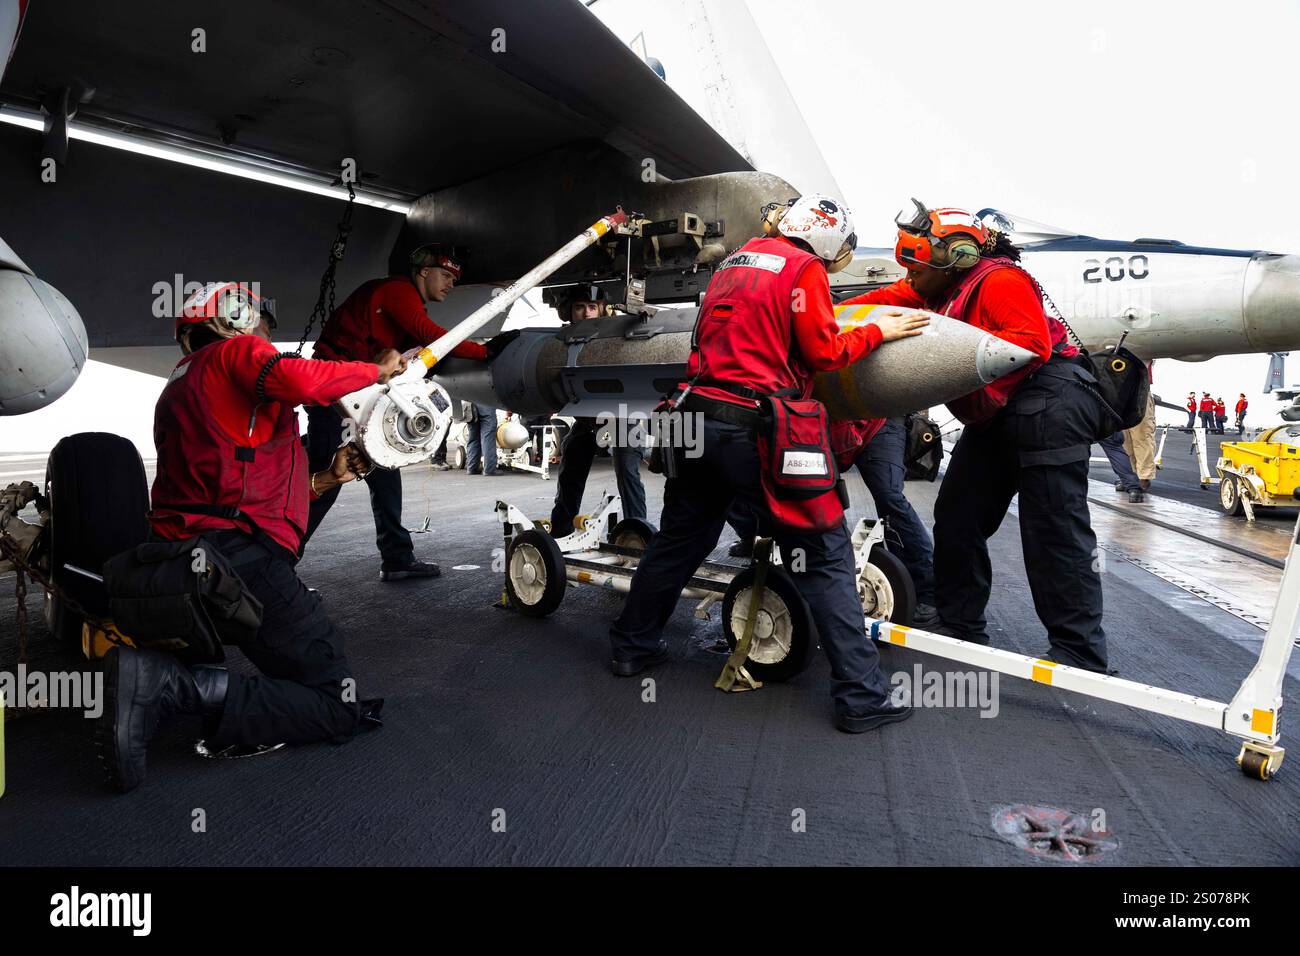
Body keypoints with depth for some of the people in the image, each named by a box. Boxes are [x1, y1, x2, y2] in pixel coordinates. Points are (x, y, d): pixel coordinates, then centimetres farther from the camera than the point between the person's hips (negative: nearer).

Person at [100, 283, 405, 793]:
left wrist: (325, 479, 23)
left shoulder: (177, 386, 32)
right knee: (338, 707, -8)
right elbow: (295, 379, -22)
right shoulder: (237, 351, 3)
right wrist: (376, 369, -6)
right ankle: (171, 686, -20)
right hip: (239, 554, -10)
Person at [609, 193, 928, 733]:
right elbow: (823, 351, -4)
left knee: (680, 538, 21)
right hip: (754, 426, -7)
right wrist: (877, 332, 9)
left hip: (699, 414, 7)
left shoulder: (735, 260, 19)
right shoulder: (803, 268, -1)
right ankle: (861, 695, 2)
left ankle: (632, 646, 34)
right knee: (824, 552, 0)